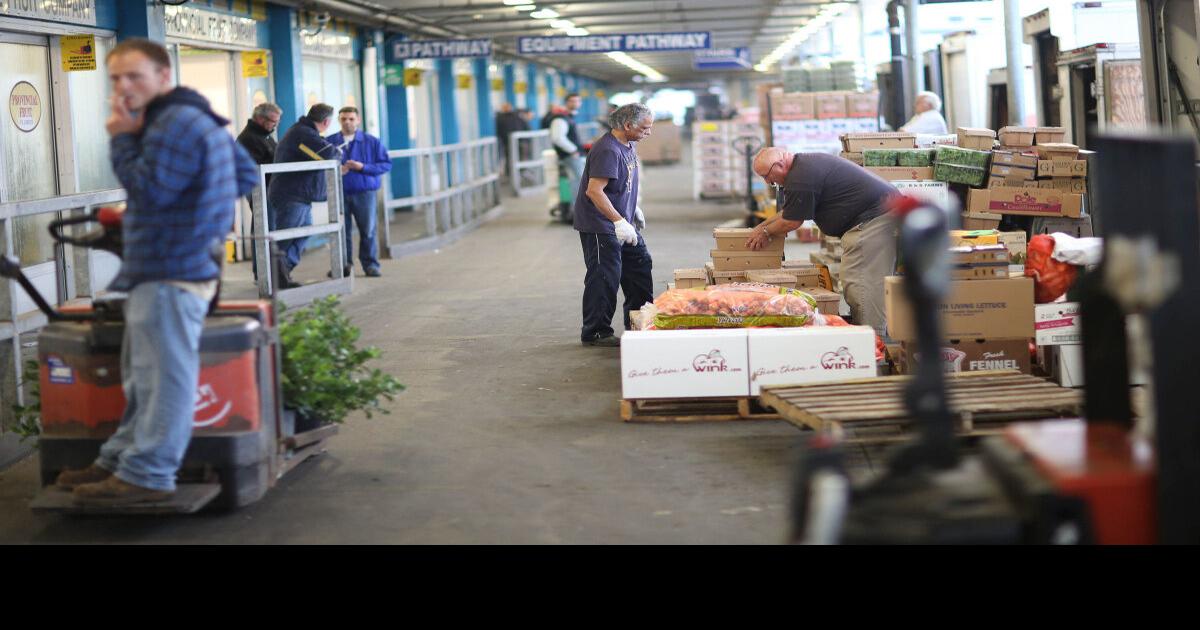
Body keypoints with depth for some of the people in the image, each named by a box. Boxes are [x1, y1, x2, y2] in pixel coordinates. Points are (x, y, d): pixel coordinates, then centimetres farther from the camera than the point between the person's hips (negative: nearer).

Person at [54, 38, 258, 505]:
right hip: (168, 263, 12)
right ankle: (120, 460, 23)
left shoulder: (176, 123, -16)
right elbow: (246, 174, 22)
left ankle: (146, 475, -7)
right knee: (144, 376, 16)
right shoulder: (196, 118, 18)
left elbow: (149, 189, -19)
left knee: (162, 376, -9)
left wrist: (123, 138, -9)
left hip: (171, 269, -12)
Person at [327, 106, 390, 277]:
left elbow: (386, 164, 1)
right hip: (339, 193, 1)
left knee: (368, 230, 1)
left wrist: (363, 167, -11)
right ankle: (344, 264, 13)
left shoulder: (371, 141, 4)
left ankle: (370, 264, 10)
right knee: (341, 230, 2)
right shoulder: (329, 142, 5)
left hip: (364, 193, -1)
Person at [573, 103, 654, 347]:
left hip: (623, 224, 11)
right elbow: (594, 191, -29)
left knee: (640, 265, 17)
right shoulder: (607, 150, -24)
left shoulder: (628, 146, 8)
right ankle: (595, 332, 3)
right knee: (605, 277, -7)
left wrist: (634, 209, 23)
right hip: (600, 226, -11)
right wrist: (619, 221, -31)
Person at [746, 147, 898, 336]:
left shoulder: (801, 179, -16)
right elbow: (789, 211, 31)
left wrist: (766, 233, 10)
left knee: (858, 283, -11)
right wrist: (763, 225, 28)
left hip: (873, 217, -11)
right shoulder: (806, 163, 19)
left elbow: (792, 221, -7)